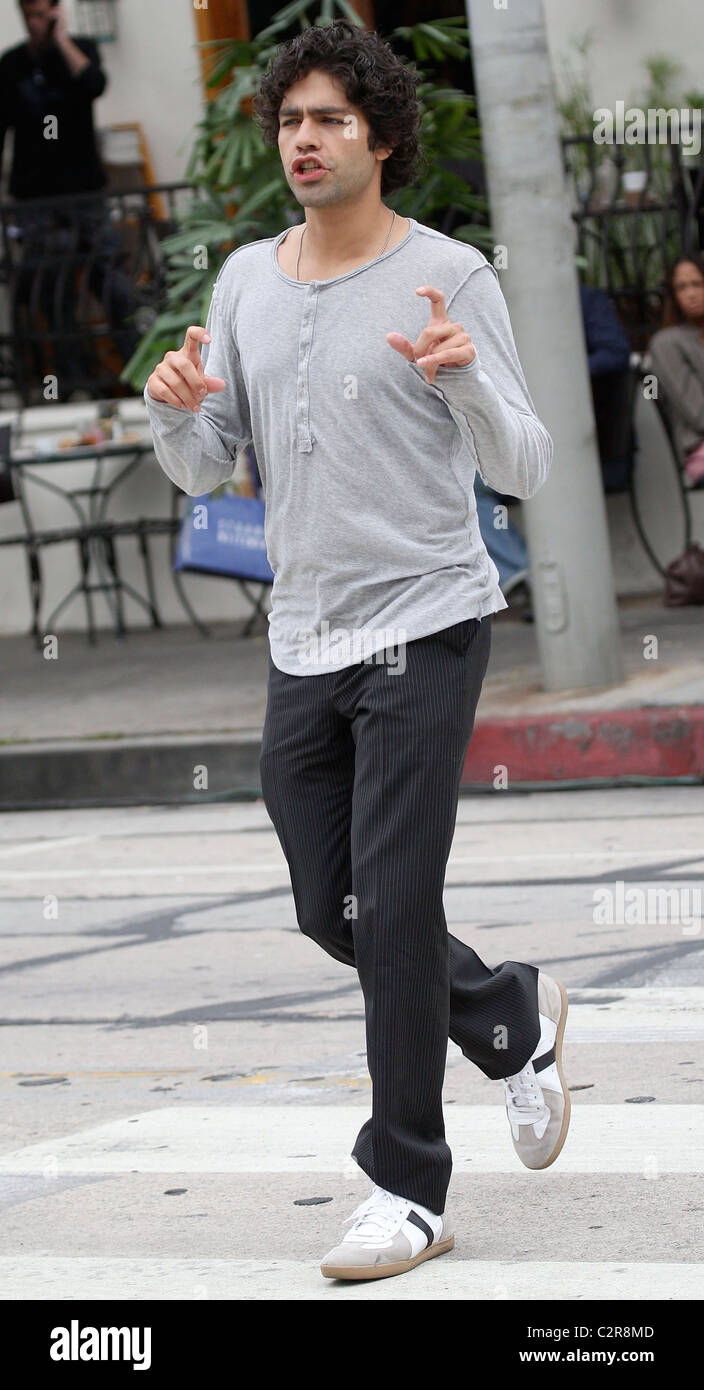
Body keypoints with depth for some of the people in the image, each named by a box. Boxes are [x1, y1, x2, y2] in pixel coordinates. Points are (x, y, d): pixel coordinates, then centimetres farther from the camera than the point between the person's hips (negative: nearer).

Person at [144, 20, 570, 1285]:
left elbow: (524, 469, -8)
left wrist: (466, 374, -27)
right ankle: (510, 1018, 37)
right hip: (304, 645, 6)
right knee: (331, 912, 10)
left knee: (392, 905, -9)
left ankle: (409, 1189, 0)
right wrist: (177, 407, -11)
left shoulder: (450, 278, -7)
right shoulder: (245, 281, 8)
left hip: (423, 625, -6)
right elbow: (204, 469, 11)